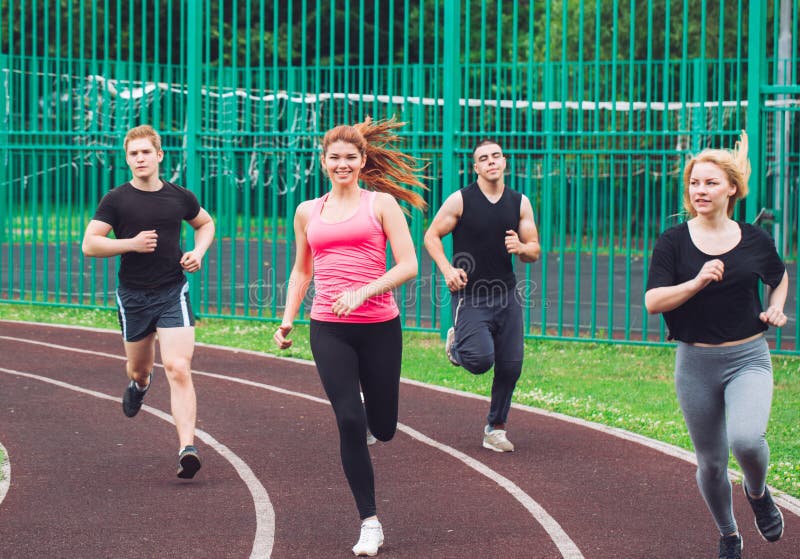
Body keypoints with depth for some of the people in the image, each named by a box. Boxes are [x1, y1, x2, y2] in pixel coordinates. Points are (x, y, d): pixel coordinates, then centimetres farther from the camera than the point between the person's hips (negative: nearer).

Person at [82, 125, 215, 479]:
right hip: (133, 296, 1)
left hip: (173, 293, -1)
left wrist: (198, 252, 3)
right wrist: (131, 243, -17)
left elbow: (206, 224, 22)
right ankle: (140, 384, 58)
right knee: (138, 367, 18)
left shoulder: (179, 197, 2)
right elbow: (89, 244, -6)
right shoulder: (116, 200, -3)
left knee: (179, 369, -15)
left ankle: (187, 448, -21)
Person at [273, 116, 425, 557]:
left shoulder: (381, 203, 1)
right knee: (350, 423, -10)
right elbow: (301, 271, 23)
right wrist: (287, 320, 11)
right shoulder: (308, 212, 12)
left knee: (382, 429, 4)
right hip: (329, 330, 1)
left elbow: (407, 265, -5)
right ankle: (369, 523, -2)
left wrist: (363, 291, -18)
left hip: (379, 326, -1)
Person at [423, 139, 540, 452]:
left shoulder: (520, 203, 6)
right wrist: (447, 269, -13)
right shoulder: (460, 200, -5)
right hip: (470, 296, -4)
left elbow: (535, 252, 11)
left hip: (506, 295, 4)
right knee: (480, 360, -21)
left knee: (510, 367, 2)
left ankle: (495, 430, 20)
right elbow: (432, 236, 2)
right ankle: (456, 345, 16)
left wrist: (521, 248, -13)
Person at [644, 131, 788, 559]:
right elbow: (653, 301, -12)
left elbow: (779, 276, 22)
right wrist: (697, 282, -24)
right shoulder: (674, 241, -4)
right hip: (696, 363, 1)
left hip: (748, 358, 0)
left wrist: (775, 307, 3)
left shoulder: (753, 240, 1)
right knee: (711, 462, 8)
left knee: (747, 439, -25)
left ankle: (758, 492, 10)